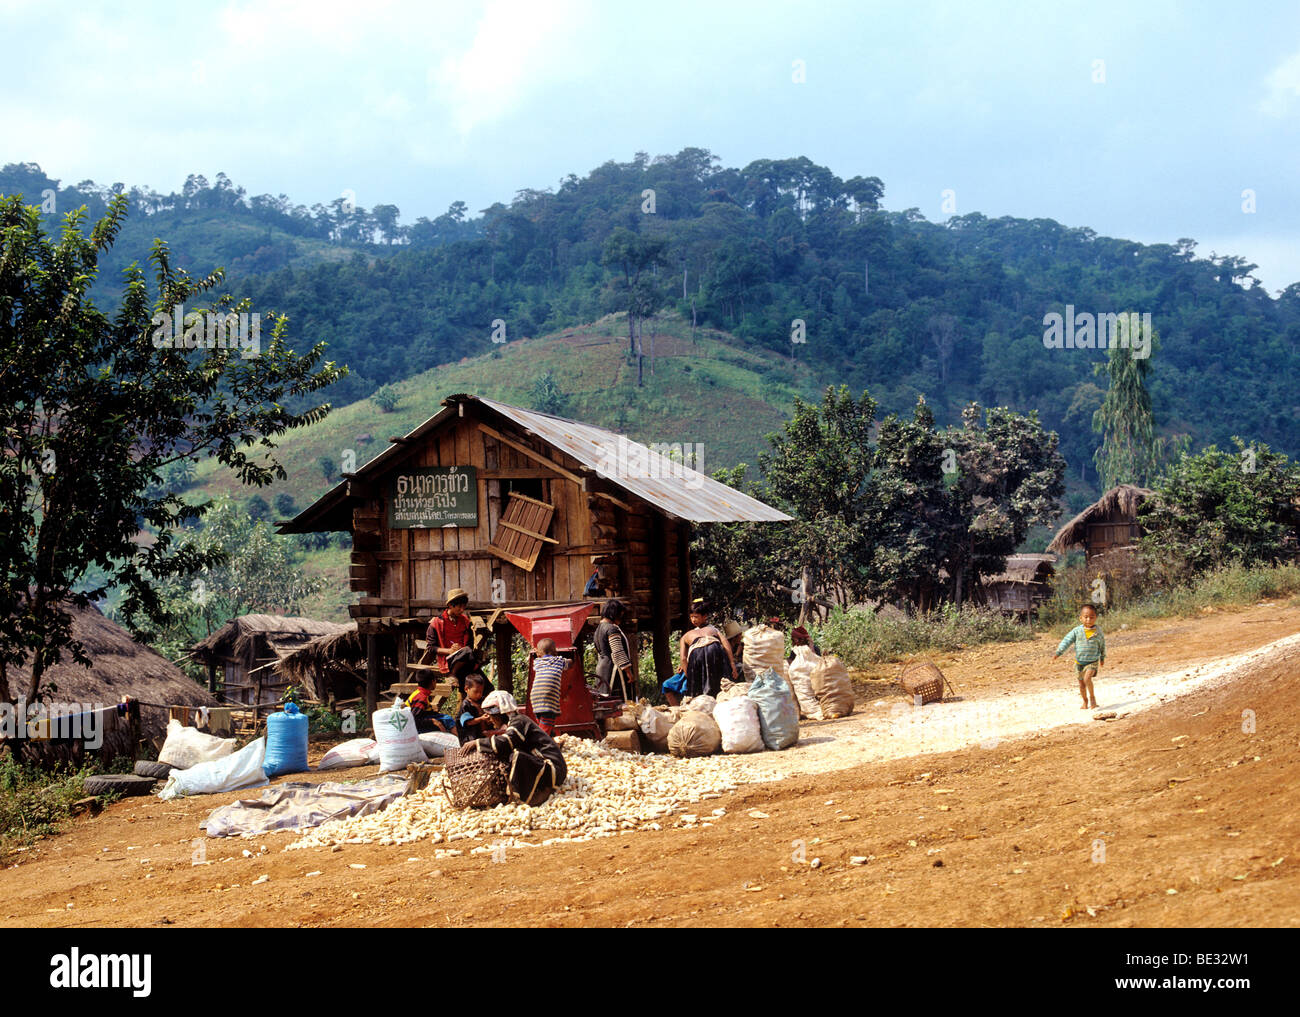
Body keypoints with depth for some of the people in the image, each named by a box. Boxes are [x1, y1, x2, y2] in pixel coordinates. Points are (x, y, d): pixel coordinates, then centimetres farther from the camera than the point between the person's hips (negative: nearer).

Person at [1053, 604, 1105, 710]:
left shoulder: (1097, 631, -4)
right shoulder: (1077, 631, -6)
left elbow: (1102, 644, 11)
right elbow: (1067, 640, -7)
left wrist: (1102, 657, 22)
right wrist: (1059, 652, -18)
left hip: (1092, 661, -2)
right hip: (1079, 661, 2)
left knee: (1087, 678, -24)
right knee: (1081, 684, 11)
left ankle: (1092, 697, -4)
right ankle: (1085, 702, 30)